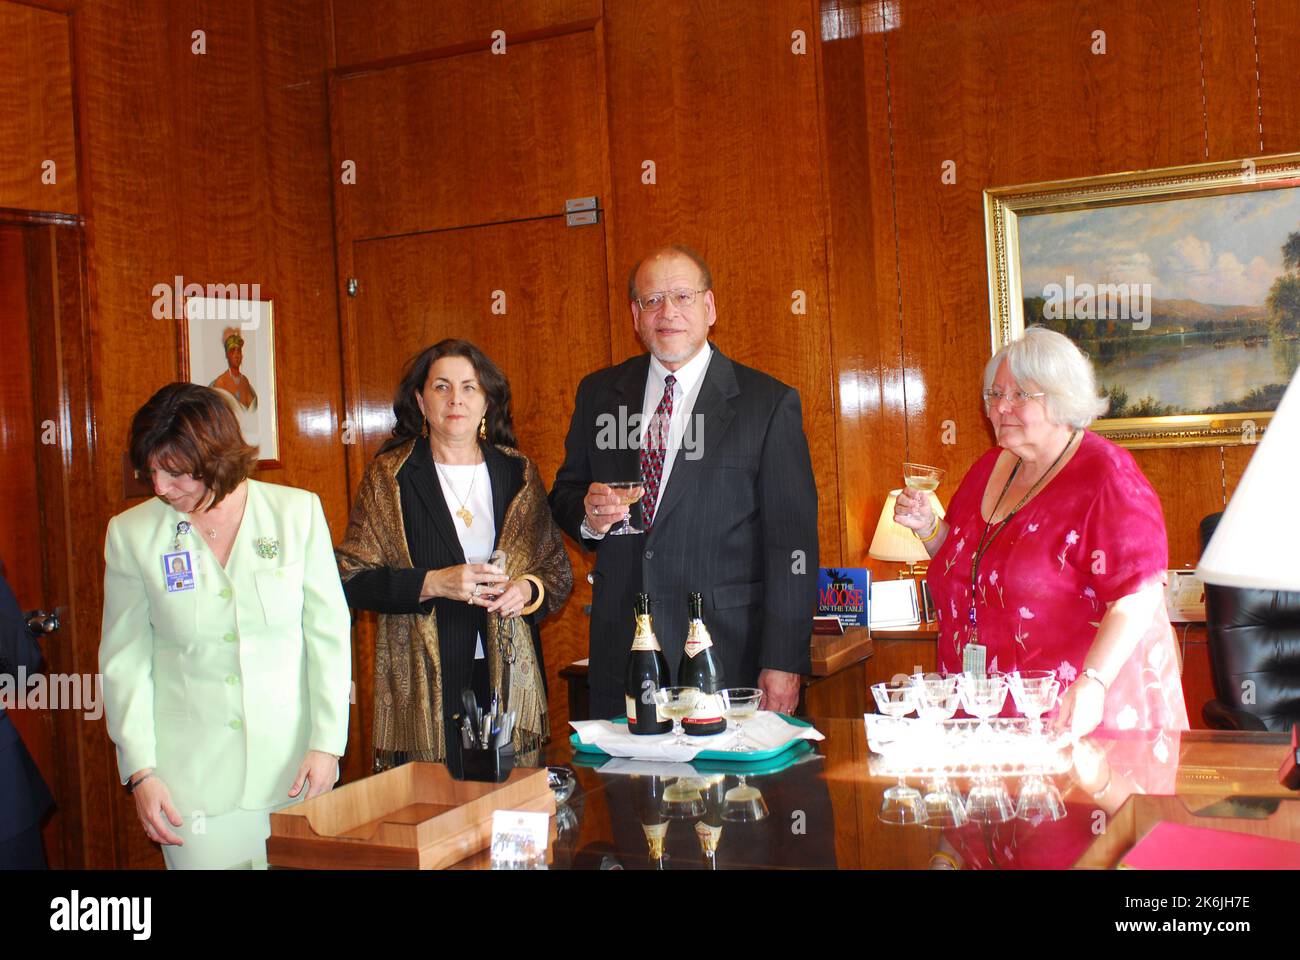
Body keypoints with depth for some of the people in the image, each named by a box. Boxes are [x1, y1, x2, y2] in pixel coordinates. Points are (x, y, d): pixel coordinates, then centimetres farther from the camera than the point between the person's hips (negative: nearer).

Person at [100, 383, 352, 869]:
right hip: (191, 772, 0)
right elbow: (124, 660, 1)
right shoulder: (132, 533, -3)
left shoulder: (297, 511, -5)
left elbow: (329, 632, -2)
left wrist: (327, 743, -6)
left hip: (292, 762, 0)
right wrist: (140, 772, -3)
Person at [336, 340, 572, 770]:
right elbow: (351, 580, -3)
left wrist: (528, 589, -7)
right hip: (424, 682, -2)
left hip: (508, 676, 2)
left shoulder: (517, 473, 10)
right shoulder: (389, 475, 3)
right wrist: (432, 584, -16)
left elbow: (560, 572, 14)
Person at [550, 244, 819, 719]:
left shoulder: (770, 403, -2)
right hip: (620, 650, 3)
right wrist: (588, 515, -7)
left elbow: (792, 541, -5)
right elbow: (565, 493, 18)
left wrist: (784, 661, -11)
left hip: (728, 651, -3)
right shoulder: (598, 394, 10)